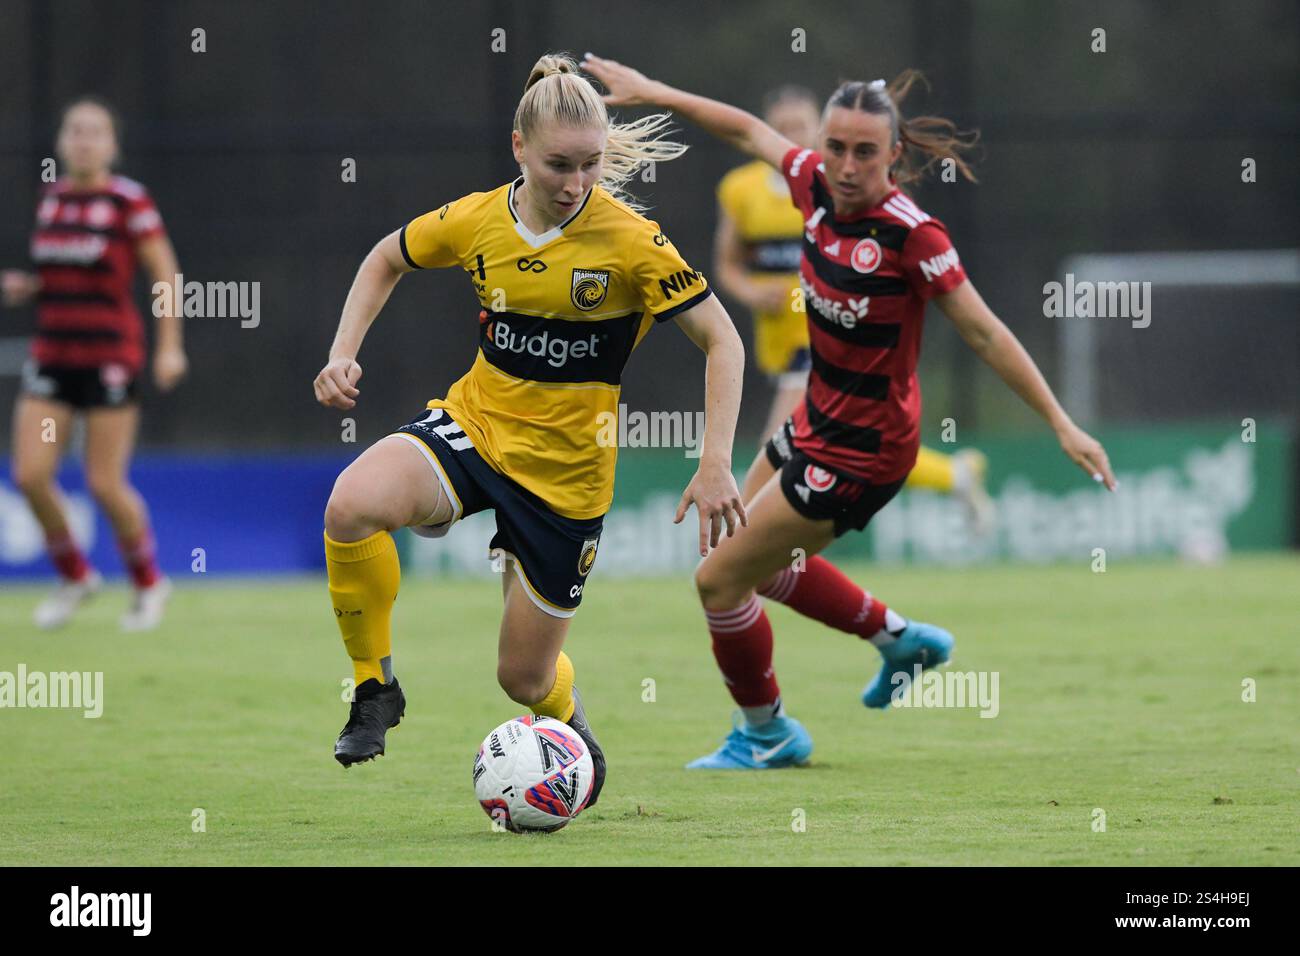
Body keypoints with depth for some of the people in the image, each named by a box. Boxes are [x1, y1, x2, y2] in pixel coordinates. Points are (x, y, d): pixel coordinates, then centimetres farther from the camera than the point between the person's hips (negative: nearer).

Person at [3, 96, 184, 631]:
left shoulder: (130, 201, -8)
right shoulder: (51, 198, 9)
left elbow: (166, 276, -6)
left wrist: (170, 347, -13)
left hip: (111, 357, -5)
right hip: (52, 355, 5)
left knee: (105, 485, -5)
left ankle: (148, 583, 19)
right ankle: (75, 577, 17)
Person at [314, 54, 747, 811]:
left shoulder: (630, 241, -16)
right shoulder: (477, 221, -6)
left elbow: (721, 339, -11)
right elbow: (388, 260, 15)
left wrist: (716, 463, -20)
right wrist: (344, 354, 2)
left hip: (564, 469, -2)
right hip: (473, 425, 2)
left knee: (526, 677, 6)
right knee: (352, 505, -30)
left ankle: (572, 725, 45)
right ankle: (376, 689, -9)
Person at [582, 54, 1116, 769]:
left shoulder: (910, 234, -26)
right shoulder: (816, 183, -8)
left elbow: (983, 333, -22)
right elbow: (746, 130, 10)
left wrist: (1061, 423, -23)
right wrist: (649, 91, 14)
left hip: (861, 449, -8)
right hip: (819, 417, 8)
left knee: (720, 579, -1)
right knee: (759, 560, 25)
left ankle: (766, 733, 21)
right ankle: (899, 638, 40)